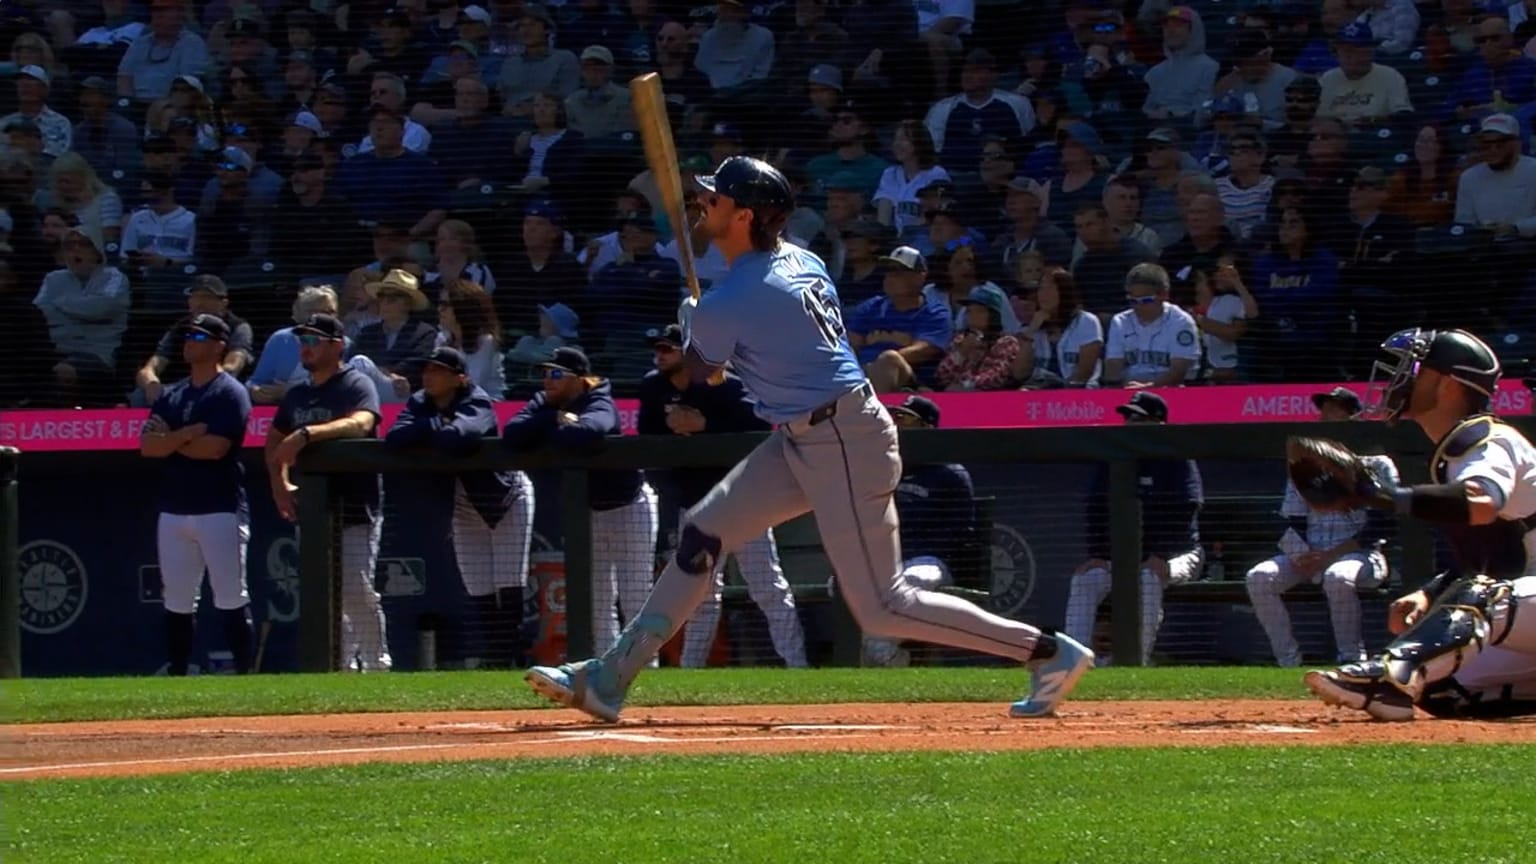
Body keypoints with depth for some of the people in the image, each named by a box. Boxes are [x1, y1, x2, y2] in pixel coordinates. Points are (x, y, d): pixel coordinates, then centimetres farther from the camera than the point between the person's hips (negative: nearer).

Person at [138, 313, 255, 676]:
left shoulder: (230, 393, -4)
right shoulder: (171, 396, 16)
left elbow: (214, 447, -16)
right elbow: (147, 447, 3)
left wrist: (170, 439, -3)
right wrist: (191, 433, -11)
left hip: (219, 510, -7)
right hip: (174, 510, 7)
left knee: (231, 598, -6)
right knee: (176, 601, 8)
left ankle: (243, 674, -4)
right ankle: (176, 675, 12)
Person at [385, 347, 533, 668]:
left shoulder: (478, 403, -24)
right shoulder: (420, 405, -7)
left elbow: (457, 437, -44)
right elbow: (393, 440, -23)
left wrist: (425, 432, -25)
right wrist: (433, 426, -28)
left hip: (507, 497, -5)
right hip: (465, 507, 5)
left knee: (511, 591, -9)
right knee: (479, 594, 3)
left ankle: (518, 662, -9)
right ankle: (487, 662, 6)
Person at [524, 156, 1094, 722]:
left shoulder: (725, 305, -19)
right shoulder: (802, 262, 5)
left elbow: (701, 373, 1)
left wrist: (688, 320, 21)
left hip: (844, 446, -10)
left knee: (879, 608, -6)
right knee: (703, 534, 10)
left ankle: (1047, 651, 0)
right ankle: (609, 680, 13)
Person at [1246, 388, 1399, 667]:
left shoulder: (1376, 464, 1)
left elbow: (1381, 526, -7)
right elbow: (1293, 522, 11)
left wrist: (1332, 556, -15)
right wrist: (1303, 559, -10)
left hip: (1358, 553, -5)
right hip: (1309, 552, 5)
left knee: (1338, 577, -39)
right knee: (1260, 577, -20)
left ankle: (1352, 661, -25)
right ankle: (1289, 662, -19)